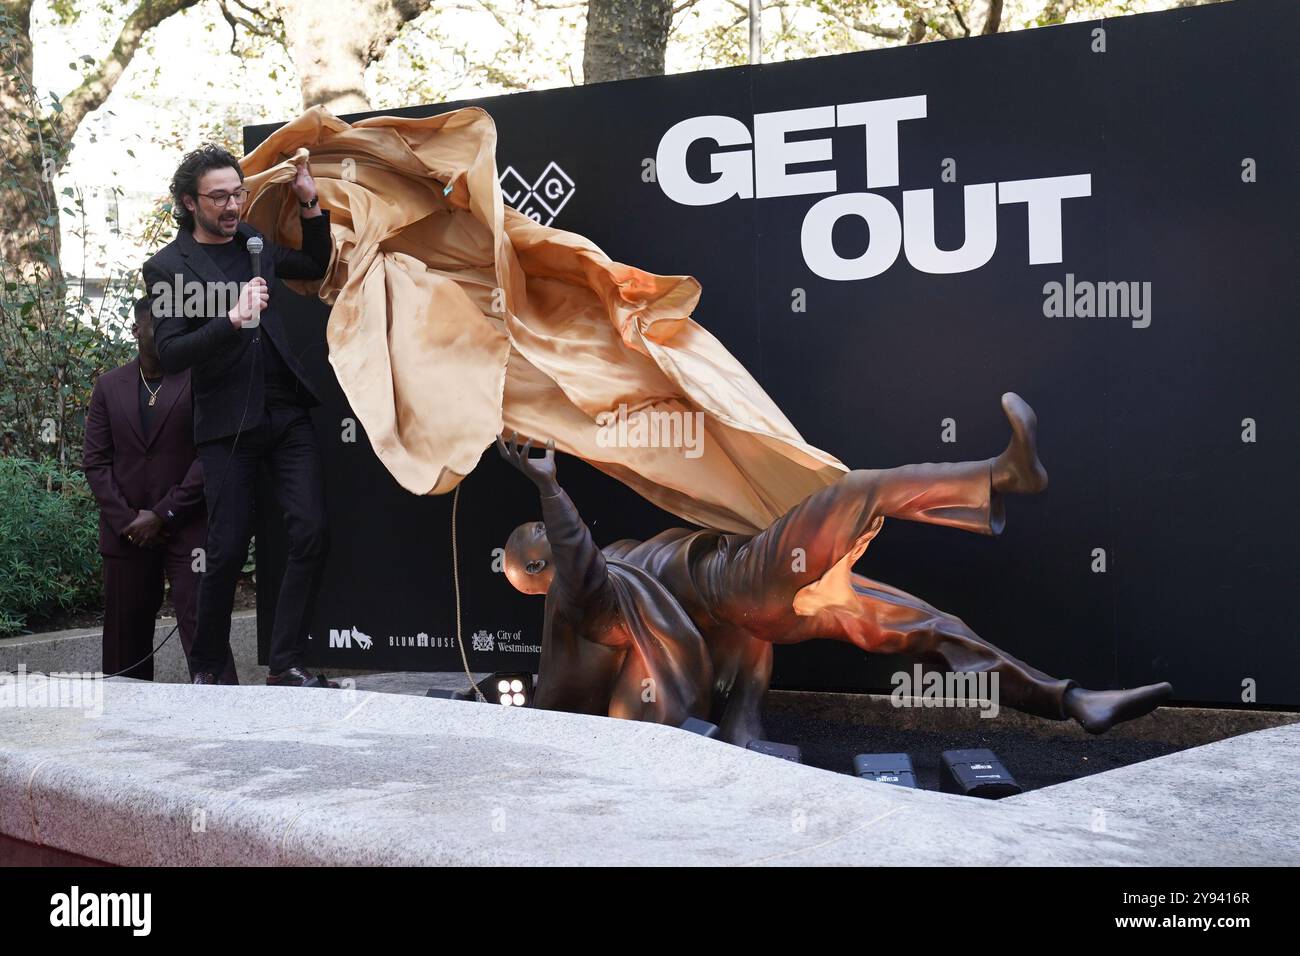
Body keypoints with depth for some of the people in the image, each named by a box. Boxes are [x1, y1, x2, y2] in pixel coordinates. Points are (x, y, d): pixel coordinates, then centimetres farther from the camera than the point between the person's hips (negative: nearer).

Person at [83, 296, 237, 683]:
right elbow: (95, 462, 7)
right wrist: (128, 520, -4)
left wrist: (163, 515, -9)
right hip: (125, 532, 4)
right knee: (125, 635, 9)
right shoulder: (109, 386, 10)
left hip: (187, 528, -4)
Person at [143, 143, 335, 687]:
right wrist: (233, 320, -20)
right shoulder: (167, 267, -1)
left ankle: (286, 665, 1)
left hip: (286, 413, 4)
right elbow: (169, 354, -9)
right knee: (228, 551, -3)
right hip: (227, 426, -4)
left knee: (310, 533, -7)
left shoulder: (253, 241, 12)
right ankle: (206, 668, 18)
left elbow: (317, 266, 28)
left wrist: (310, 205, 14)